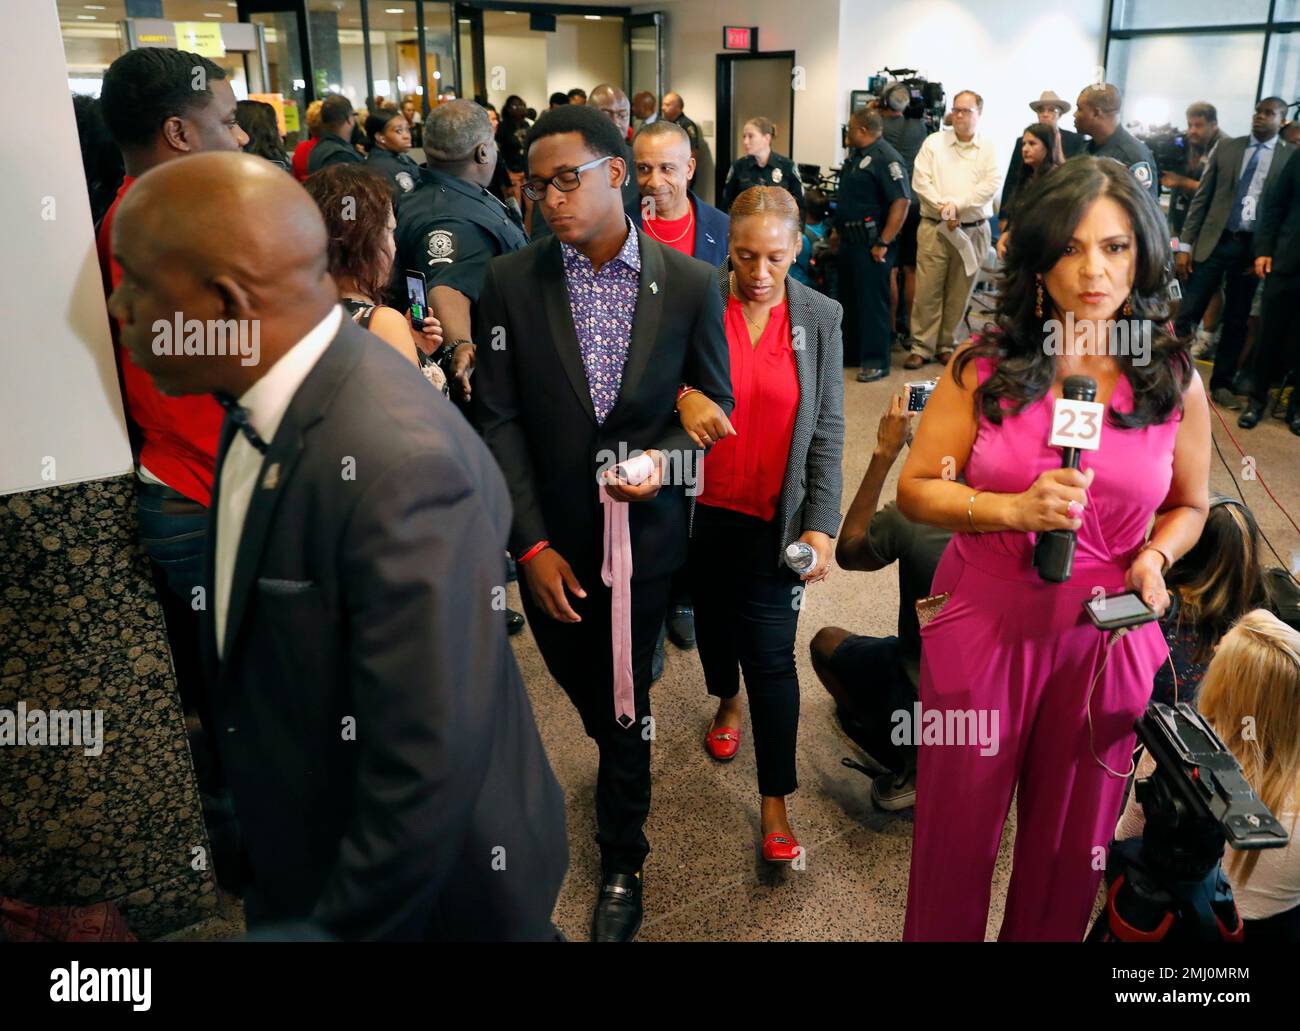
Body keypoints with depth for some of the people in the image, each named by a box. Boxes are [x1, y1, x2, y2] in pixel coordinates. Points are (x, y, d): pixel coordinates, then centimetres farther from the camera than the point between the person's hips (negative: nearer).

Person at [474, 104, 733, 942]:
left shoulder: (689, 283, -7)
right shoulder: (511, 282, -7)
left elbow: (716, 403, 2)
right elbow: (499, 420, -6)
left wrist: (665, 458, -19)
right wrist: (532, 543, -10)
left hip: (643, 528, -1)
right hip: (551, 537, 2)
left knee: (627, 695, 10)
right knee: (578, 678, 21)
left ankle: (624, 858, 32)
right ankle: (620, 750, 56)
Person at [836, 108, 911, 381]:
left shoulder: (885, 158, -16)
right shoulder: (855, 155, 13)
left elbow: (902, 202, -22)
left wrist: (883, 243, -23)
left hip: (870, 242, -9)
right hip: (850, 239, 9)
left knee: (872, 301, -4)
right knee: (849, 297, 16)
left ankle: (876, 361, 2)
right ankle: (851, 351, 28)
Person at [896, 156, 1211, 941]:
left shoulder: (1175, 381, -2)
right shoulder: (985, 365, -7)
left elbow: (1190, 505, 10)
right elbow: (916, 490, -5)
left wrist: (1155, 558, -10)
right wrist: (1011, 509, -21)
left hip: (1106, 635, 2)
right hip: (983, 625, -1)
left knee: (1070, 845, 19)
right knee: (958, 831, 15)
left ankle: (1042, 936, 46)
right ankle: (939, 935, 41)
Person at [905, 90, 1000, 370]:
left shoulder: (988, 149, 6)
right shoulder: (934, 142, 6)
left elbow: (991, 185, -5)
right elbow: (920, 180, -2)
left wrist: (957, 205, -14)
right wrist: (942, 208, -11)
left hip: (973, 230, 1)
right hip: (935, 228, -1)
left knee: (959, 292, 5)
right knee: (927, 290, -4)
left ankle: (946, 345, 16)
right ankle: (922, 347, 3)